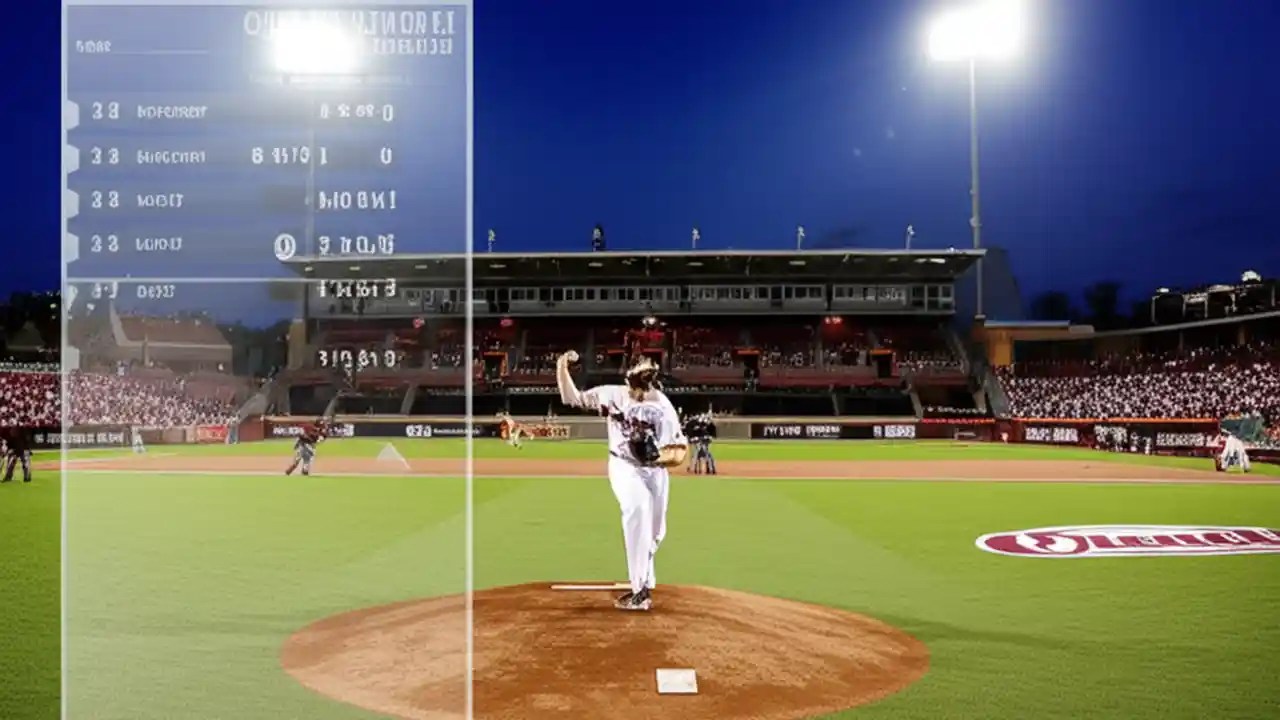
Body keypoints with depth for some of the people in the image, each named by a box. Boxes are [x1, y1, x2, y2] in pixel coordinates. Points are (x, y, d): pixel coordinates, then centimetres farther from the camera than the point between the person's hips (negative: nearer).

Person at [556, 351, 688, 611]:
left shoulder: (662, 407, -8)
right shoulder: (613, 395, -7)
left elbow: (681, 450, -6)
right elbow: (572, 398, -1)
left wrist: (659, 456, -26)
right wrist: (562, 367, -14)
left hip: (656, 470, 3)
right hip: (624, 466, -2)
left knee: (655, 531, 11)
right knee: (638, 508, -31)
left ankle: (643, 584, 40)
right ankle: (640, 590, -31)